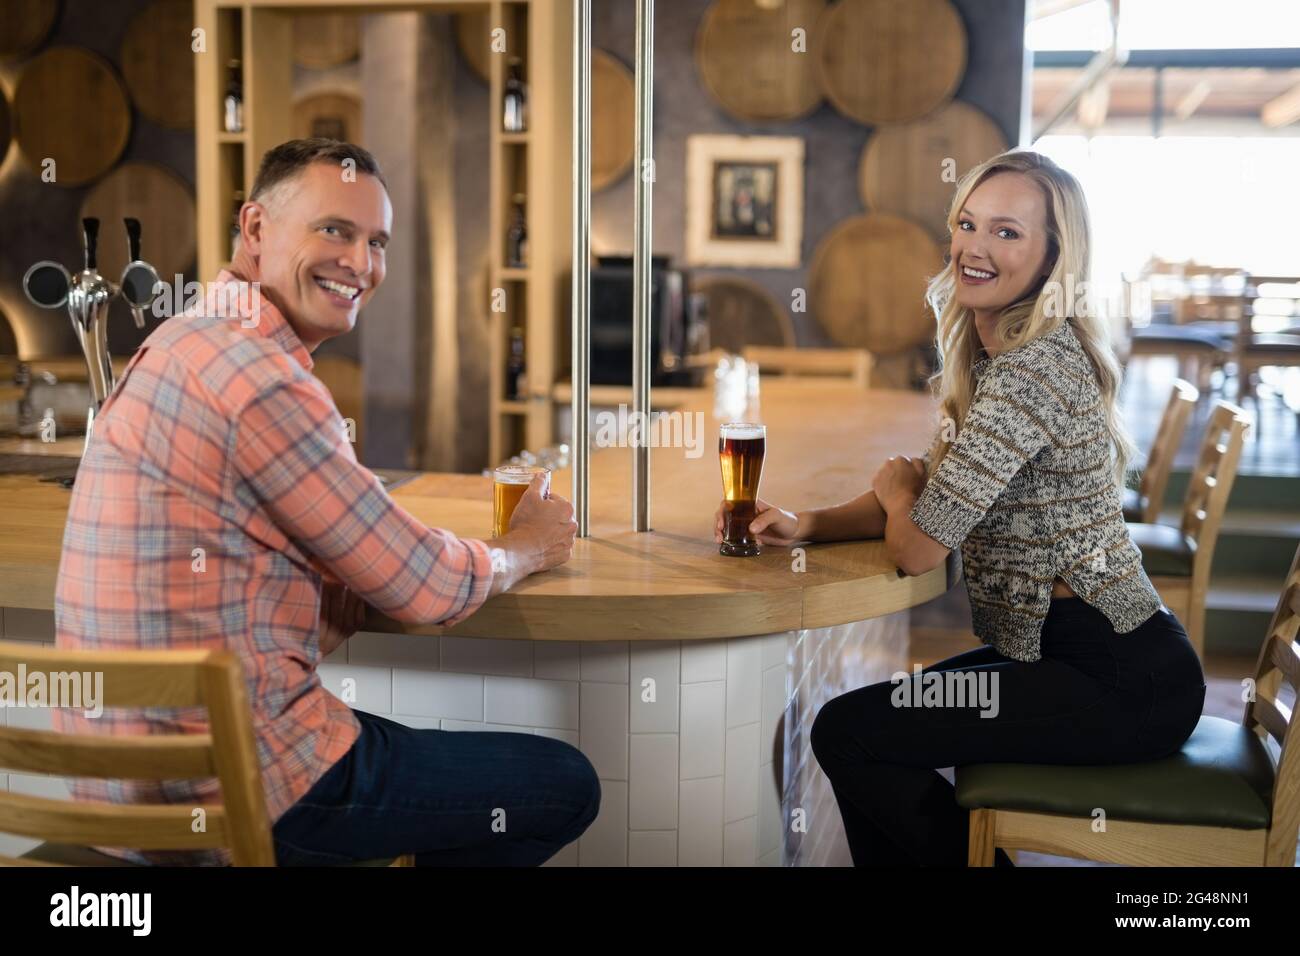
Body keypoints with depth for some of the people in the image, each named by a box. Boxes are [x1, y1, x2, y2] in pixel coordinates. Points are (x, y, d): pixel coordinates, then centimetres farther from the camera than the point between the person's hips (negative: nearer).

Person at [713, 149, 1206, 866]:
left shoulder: (1032, 369, -22)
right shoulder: (992, 354, 10)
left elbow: (917, 547, -21)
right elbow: (934, 500, 14)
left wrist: (893, 484, 1)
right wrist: (807, 525, -1)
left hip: (1119, 684, -10)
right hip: (1077, 650, 10)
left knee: (845, 733, -9)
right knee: (868, 717, 15)